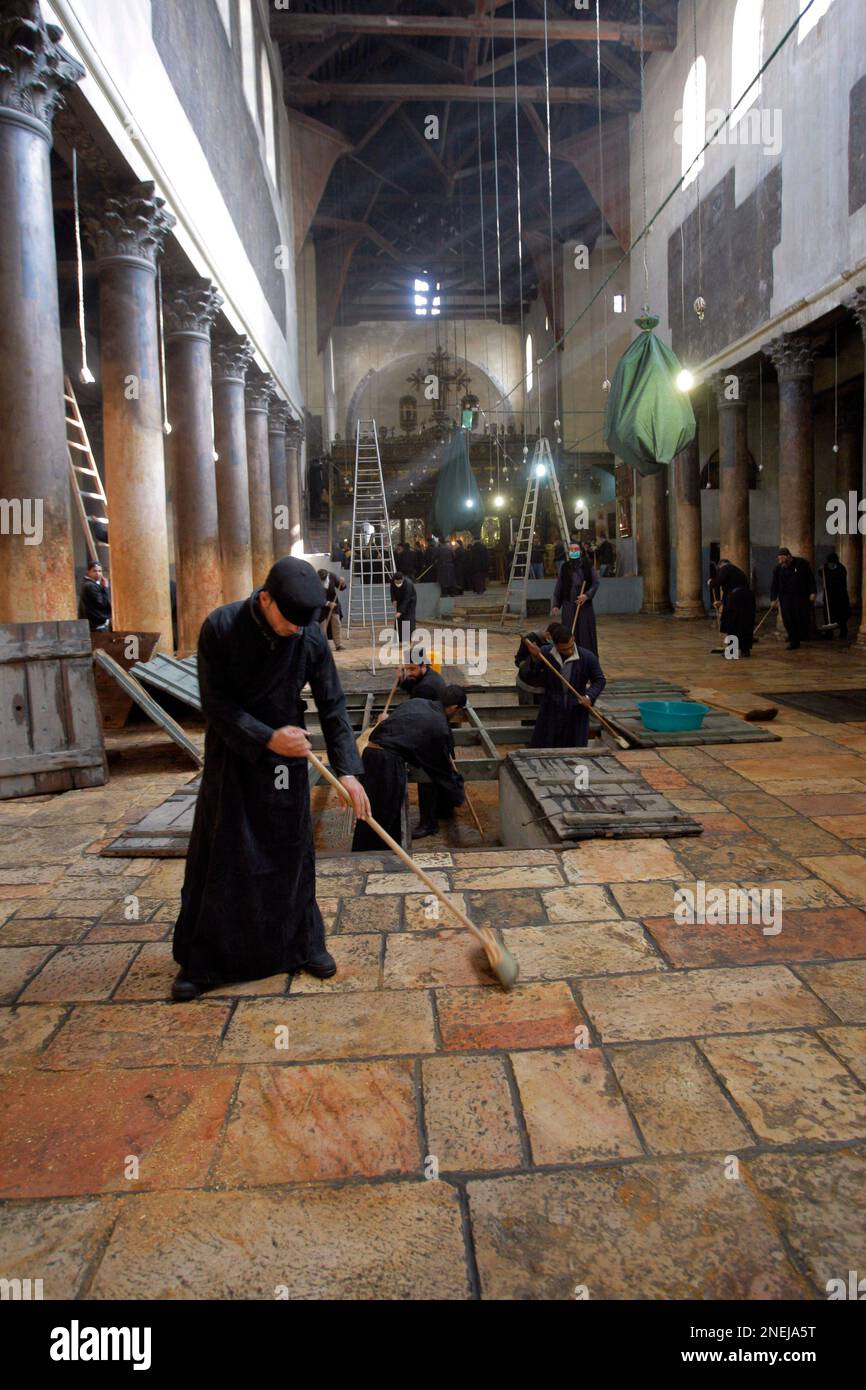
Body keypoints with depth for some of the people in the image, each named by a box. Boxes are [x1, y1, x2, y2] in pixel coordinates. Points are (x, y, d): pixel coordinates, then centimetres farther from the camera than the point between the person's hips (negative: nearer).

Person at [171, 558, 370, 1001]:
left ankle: (302, 943, 27)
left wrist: (347, 770, -12)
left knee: (291, 854, 9)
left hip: (286, 757, 2)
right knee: (215, 859, 3)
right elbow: (215, 703, -16)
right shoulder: (220, 627, -17)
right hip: (230, 757, -1)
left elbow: (332, 706, -5)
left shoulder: (311, 637, -11)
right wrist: (267, 737, -25)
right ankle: (199, 960, 17)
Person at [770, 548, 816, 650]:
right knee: (788, 620, -6)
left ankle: (804, 637, 23)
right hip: (786, 597, 2)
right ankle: (793, 641, 1)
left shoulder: (802, 564, -2)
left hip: (802, 596, -2)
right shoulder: (778, 568, 4)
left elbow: (811, 579, 1)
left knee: (803, 618, -3)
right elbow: (774, 585, 4)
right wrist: (774, 598, -3)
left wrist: (812, 592, -4)